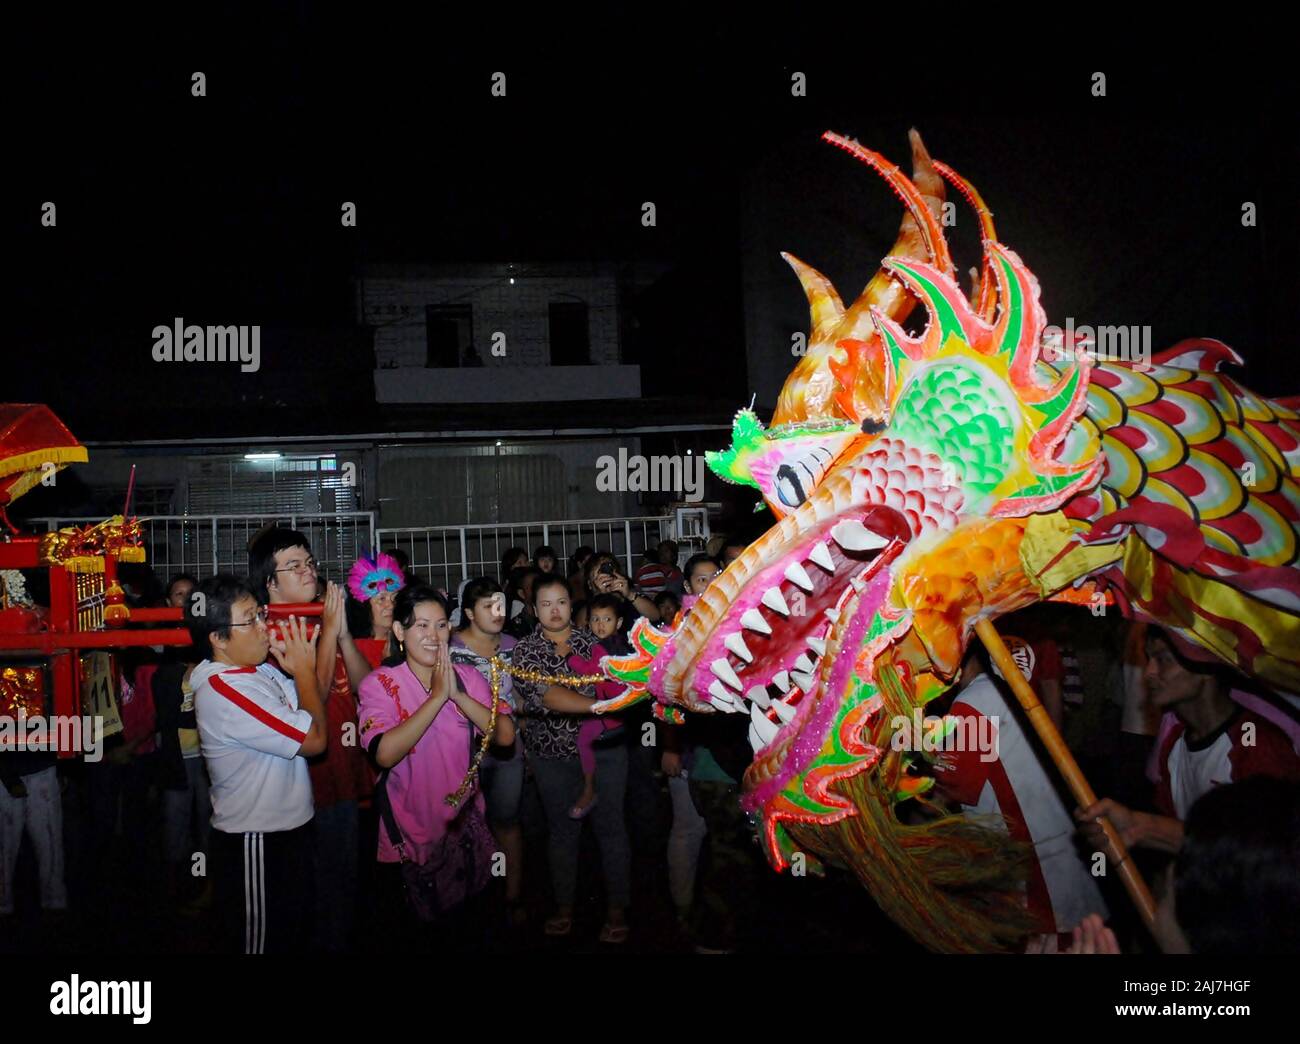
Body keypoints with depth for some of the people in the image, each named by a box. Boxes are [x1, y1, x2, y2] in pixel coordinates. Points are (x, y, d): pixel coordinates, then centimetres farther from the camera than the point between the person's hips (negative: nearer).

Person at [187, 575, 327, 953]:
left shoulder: (262, 671, 2)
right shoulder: (223, 691, -24)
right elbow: (315, 739, -23)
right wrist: (305, 671, -9)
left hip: (289, 830, 9)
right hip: (254, 846, -9)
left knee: (297, 936, 22)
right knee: (264, 941, 7)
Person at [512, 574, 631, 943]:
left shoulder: (593, 640, 5)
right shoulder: (525, 651, -2)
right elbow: (544, 694, -18)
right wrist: (599, 705, -27)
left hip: (604, 748, 0)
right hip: (553, 754, 0)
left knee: (610, 826, 2)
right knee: (562, 829, 11)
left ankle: (617, 909, 13)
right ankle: (564, 906, 24)